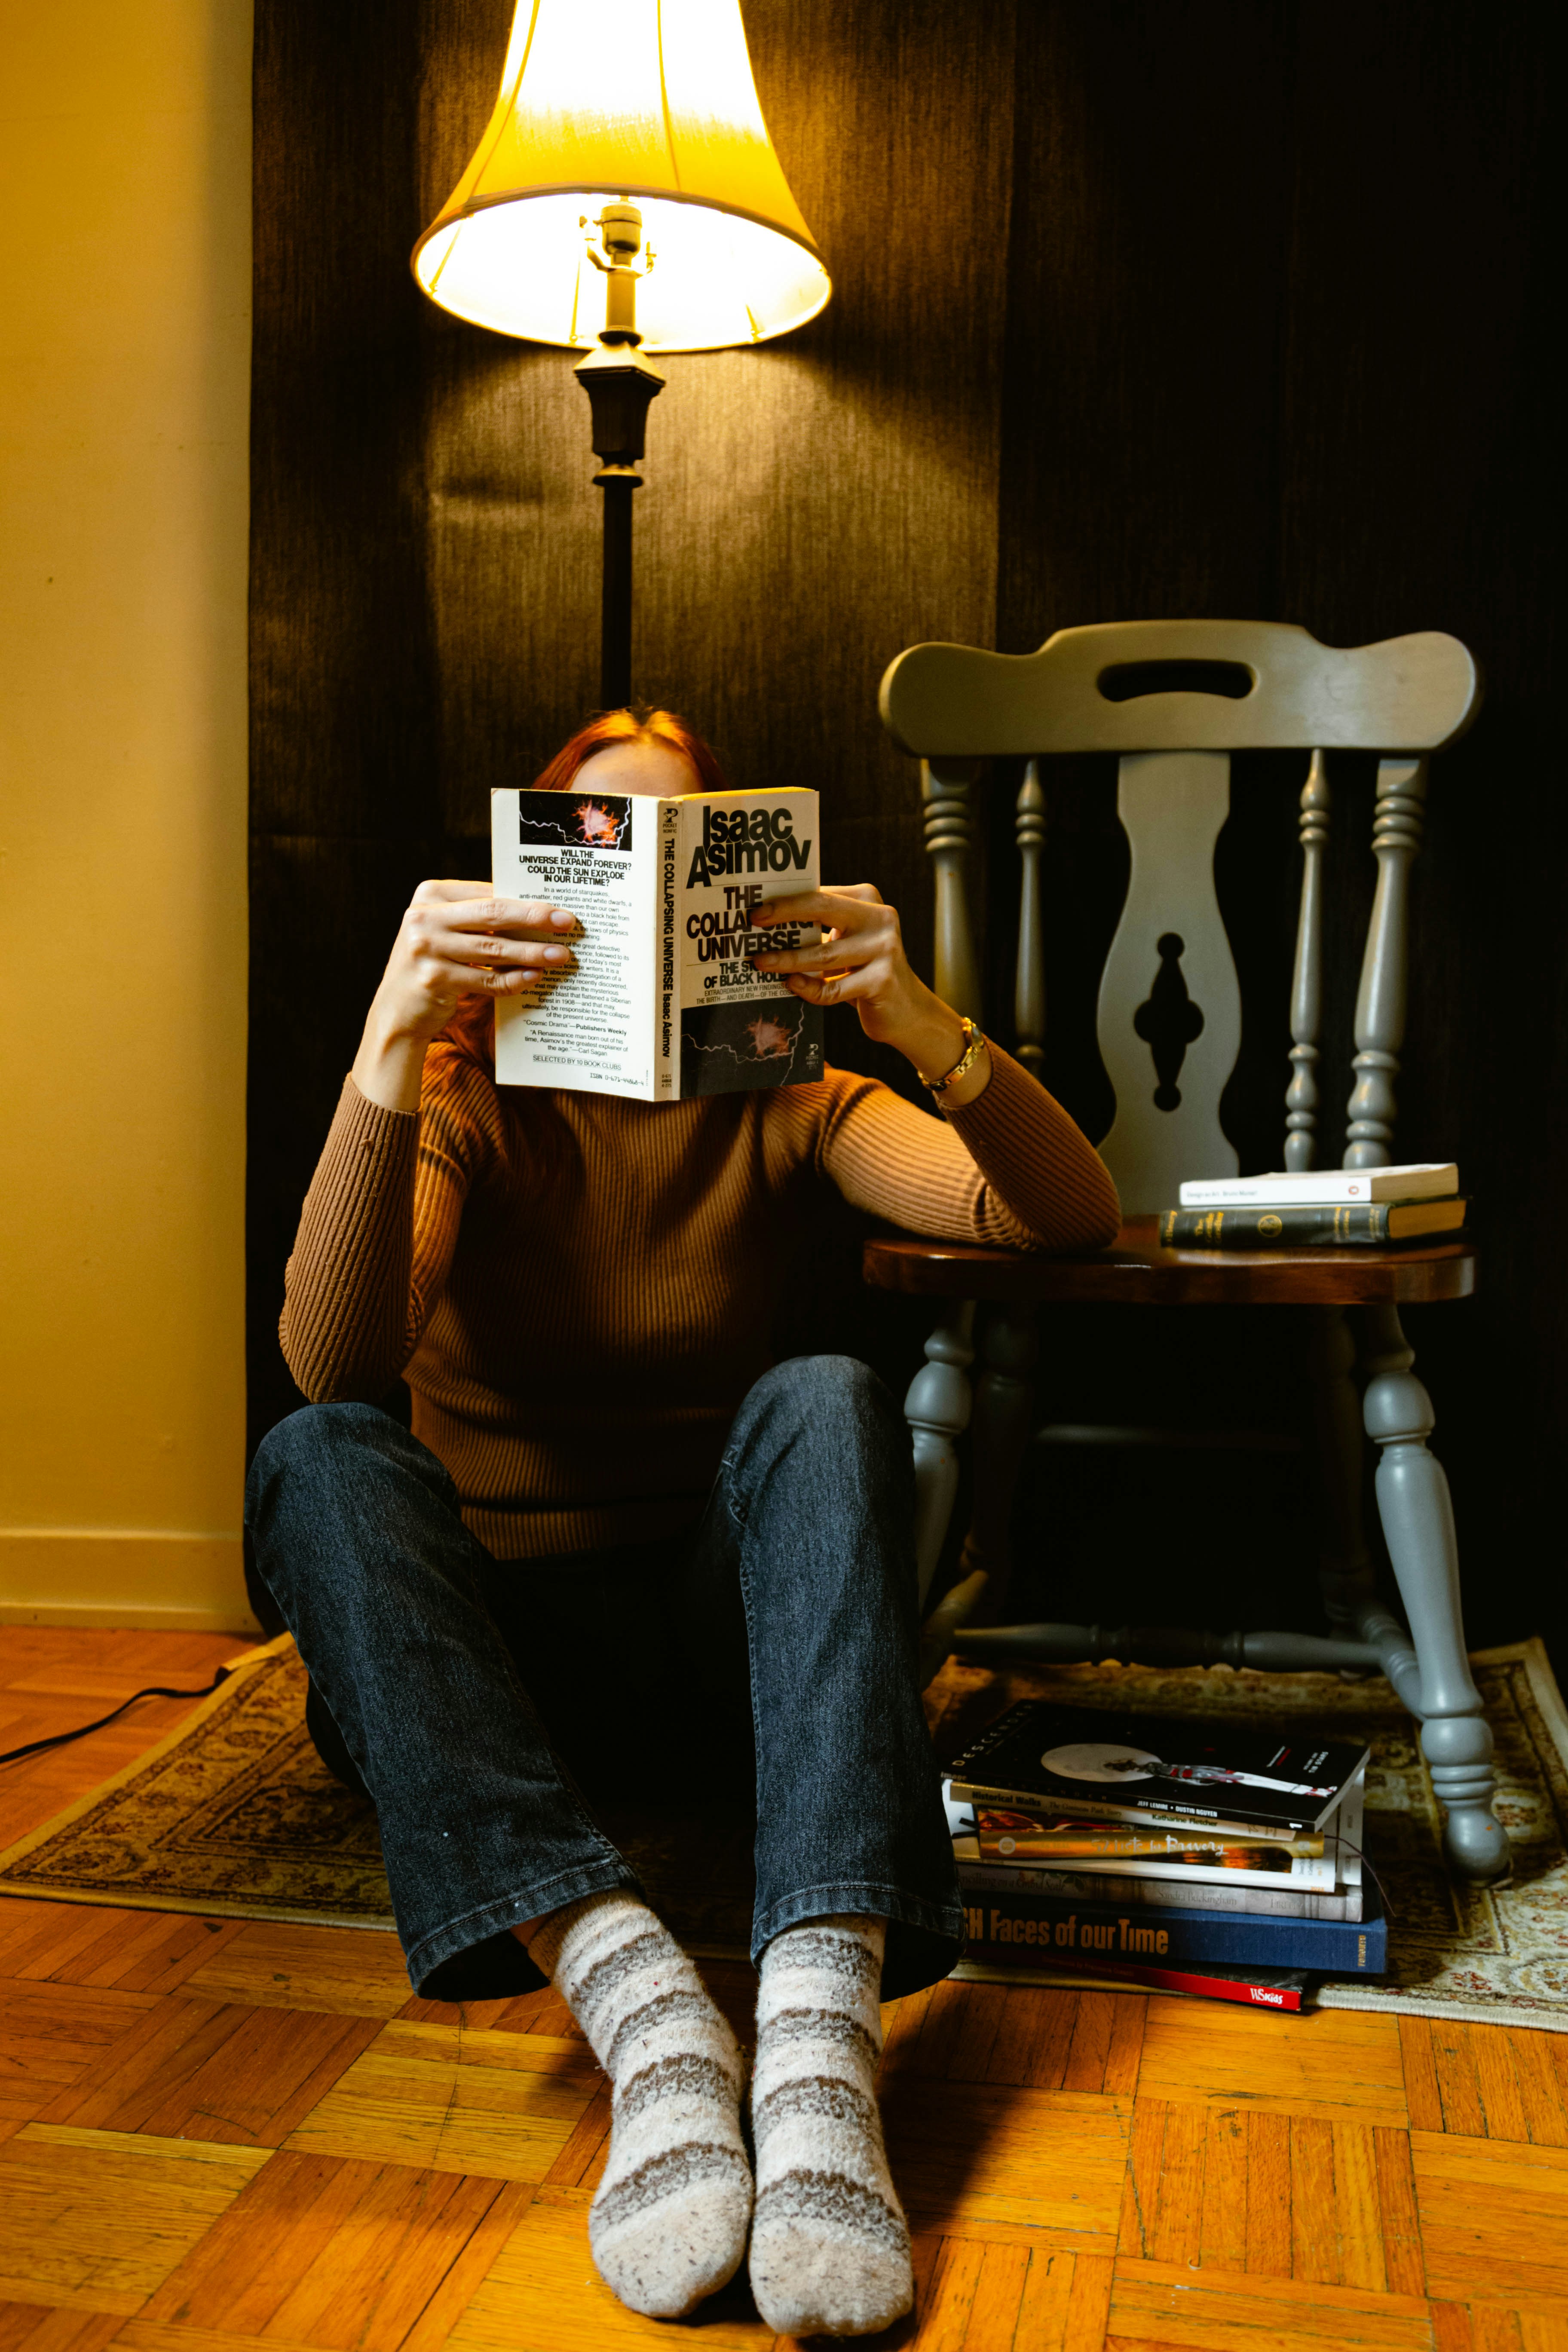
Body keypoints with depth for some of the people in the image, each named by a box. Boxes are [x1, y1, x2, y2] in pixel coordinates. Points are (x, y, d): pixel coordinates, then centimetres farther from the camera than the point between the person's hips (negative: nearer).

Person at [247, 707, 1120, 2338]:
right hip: (492, 1601, 0)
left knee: (827, 1401, -28)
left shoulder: (781, 1101, 4)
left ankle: (821, 2027, -45)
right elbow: (333, 1362, -21)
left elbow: (1071, 1220, -11)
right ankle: (638, 2001, -44)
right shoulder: (464, 1096, -1)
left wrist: (924, 1026, -29)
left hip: (709, 1597, 1)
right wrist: (386, 1059, -37)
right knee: (316, 1460, -28)